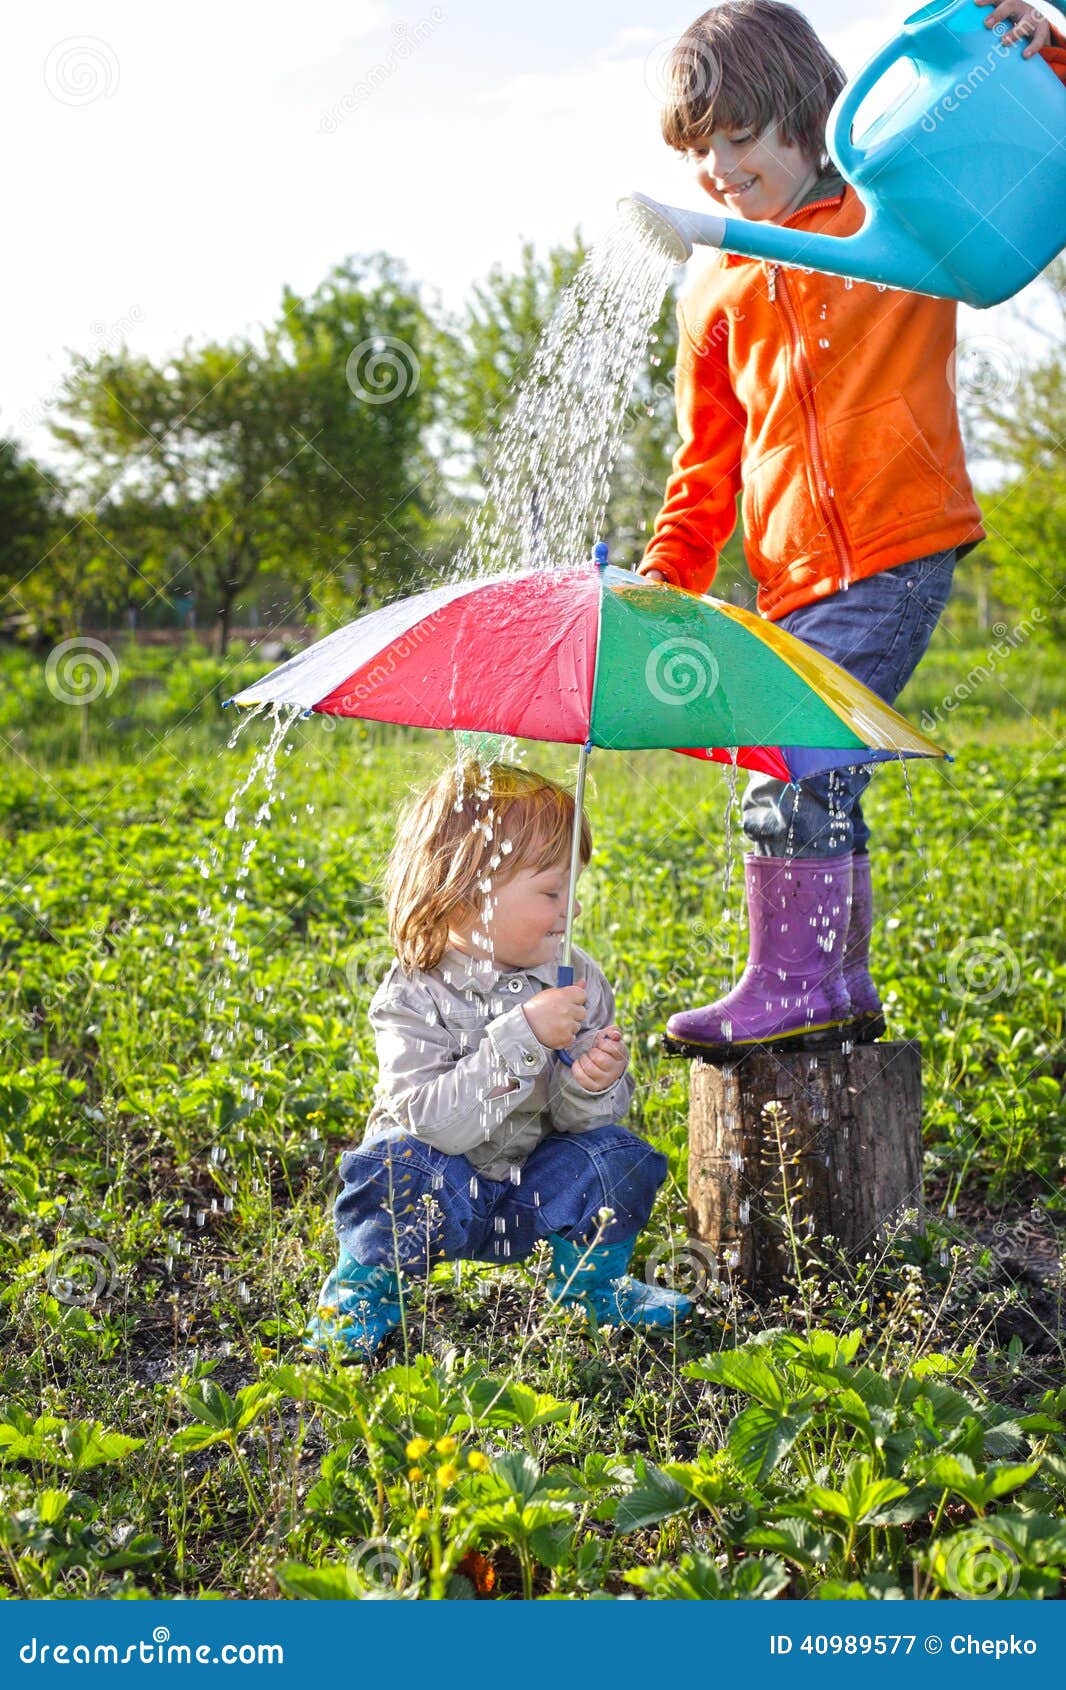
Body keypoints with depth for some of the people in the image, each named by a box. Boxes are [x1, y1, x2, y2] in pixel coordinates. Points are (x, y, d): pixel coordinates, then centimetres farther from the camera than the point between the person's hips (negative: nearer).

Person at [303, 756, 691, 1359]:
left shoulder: (580, 980, -8)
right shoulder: (415, 996, -20)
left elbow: (576, 1115, -6)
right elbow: (438, 1121, -33)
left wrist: (591, 1088, -31)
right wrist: (522, 1036, -40)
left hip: (535, 1193, 4)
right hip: (441, 1195, -4)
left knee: (613, 1152, -18)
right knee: (403, 1161, -32)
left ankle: (590, 1282, 11)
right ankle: (365, 1287, -2)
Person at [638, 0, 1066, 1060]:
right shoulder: (713, 293, 17)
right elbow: (709, 462, 20)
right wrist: (666, 576, 10)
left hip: (896, 553, -5)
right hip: (795, 578, 6)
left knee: (796, 767, -16)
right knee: (811, 778, 9)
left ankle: (790, 988, -5)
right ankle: (841, 990, 22)